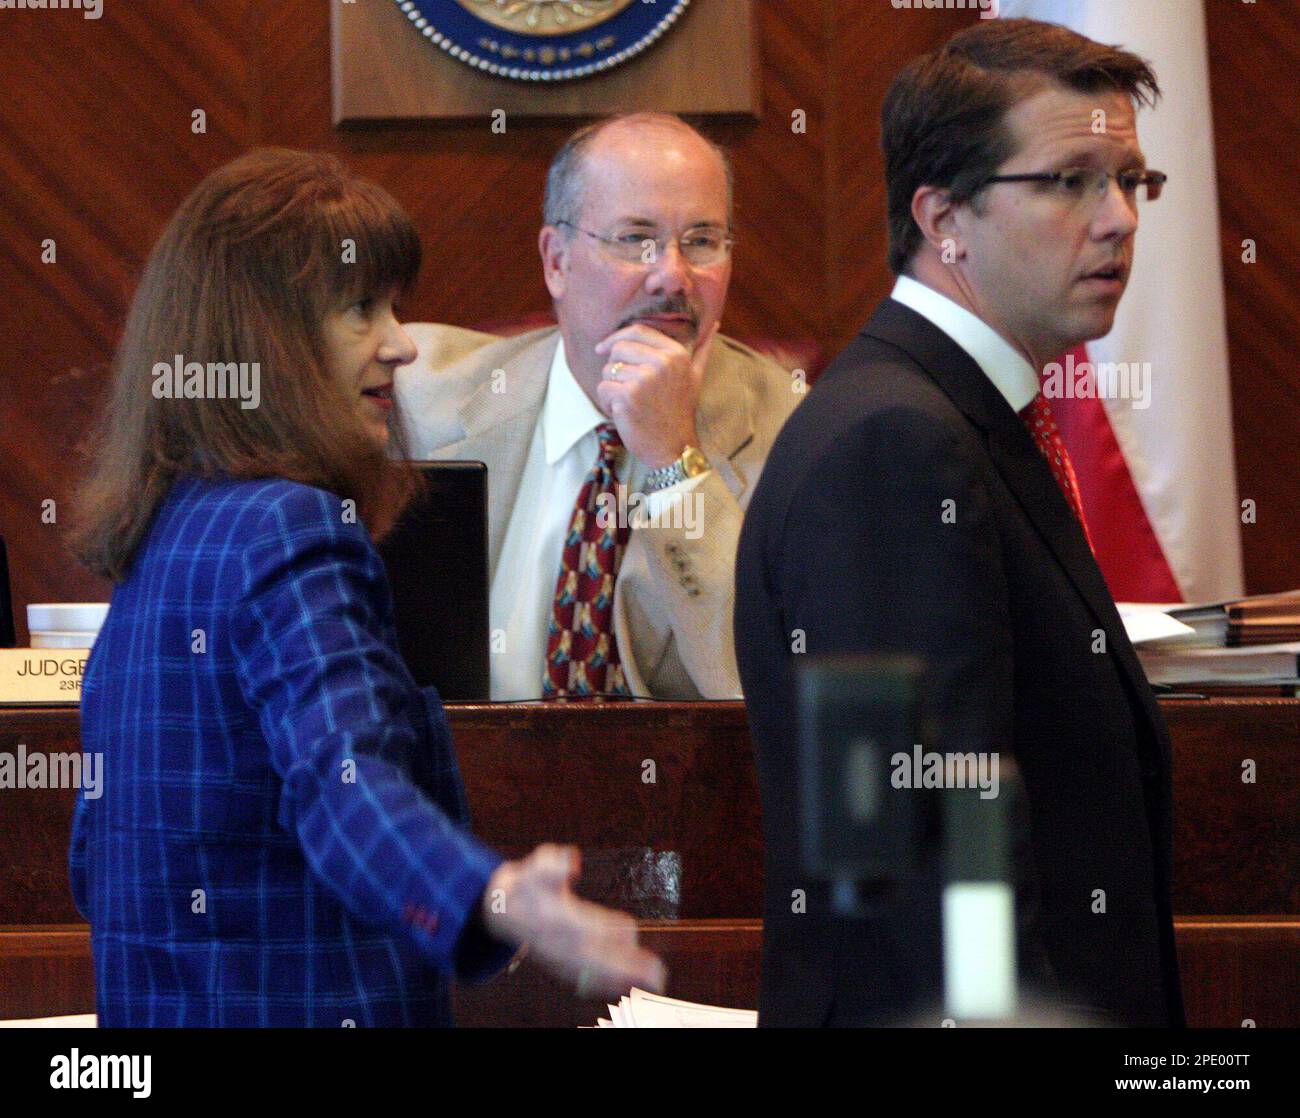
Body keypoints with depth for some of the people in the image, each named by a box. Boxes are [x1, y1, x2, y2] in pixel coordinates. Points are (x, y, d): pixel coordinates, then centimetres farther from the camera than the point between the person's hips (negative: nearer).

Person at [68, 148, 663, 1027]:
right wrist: (501, 900, -48)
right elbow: (340, 775, -31)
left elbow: (99, 856, 21)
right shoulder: (289, 529, -15)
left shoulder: (162, 533, 14)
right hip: (314, 1005, -10)